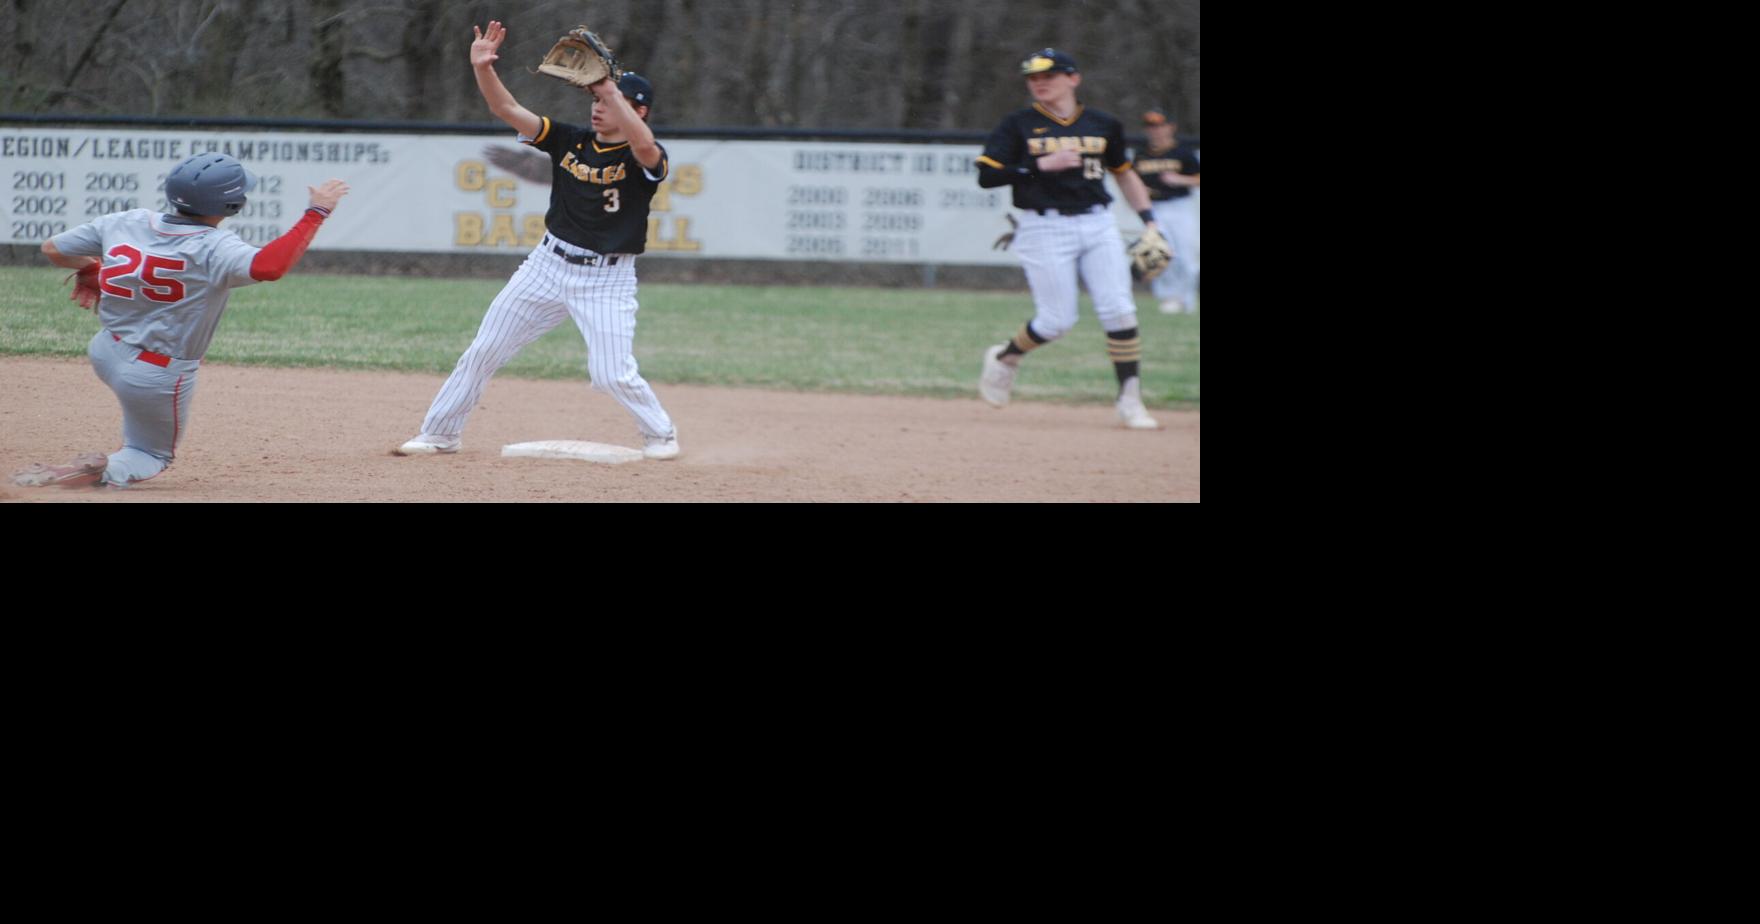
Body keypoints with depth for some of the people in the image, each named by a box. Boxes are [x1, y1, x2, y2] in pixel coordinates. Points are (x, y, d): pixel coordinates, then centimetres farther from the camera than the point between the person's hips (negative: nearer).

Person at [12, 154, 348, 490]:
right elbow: (268, 267, -45)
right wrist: (316, 213, -36)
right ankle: (100, 472, -11)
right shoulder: (213, 249, -27)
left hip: (105, 353, 6)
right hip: (160, 378, -6)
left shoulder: (126, 223, -8)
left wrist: (89, 269, 24)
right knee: (154, 454, 19)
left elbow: (52, 249, 3)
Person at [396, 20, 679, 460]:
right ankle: (439, 433, 19)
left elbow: (645, 147, -38)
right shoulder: (571, 141, 2)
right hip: (548, 266, 5)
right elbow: (508, 109, -5)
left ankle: (660, 435, 12)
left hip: (607, 279, -5)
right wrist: (483, 69, -22)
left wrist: (611, 89, -39)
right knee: (483, 351, 6)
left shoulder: (643, 159, -11)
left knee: (612, 374, -15)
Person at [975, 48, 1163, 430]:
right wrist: (1041, 165, -17)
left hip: (1098, 225, 3)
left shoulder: (1103, 126, 9)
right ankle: (1004, 359, 24)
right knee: (1057, 320, -5)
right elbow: (986, 176, -8)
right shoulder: (1018, 126, -1)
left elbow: (1124, 173, 22)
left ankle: (1130, 400, -2)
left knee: (1119, 311, -8)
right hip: (1045, 230, -3)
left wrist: (1148, 220, 14)